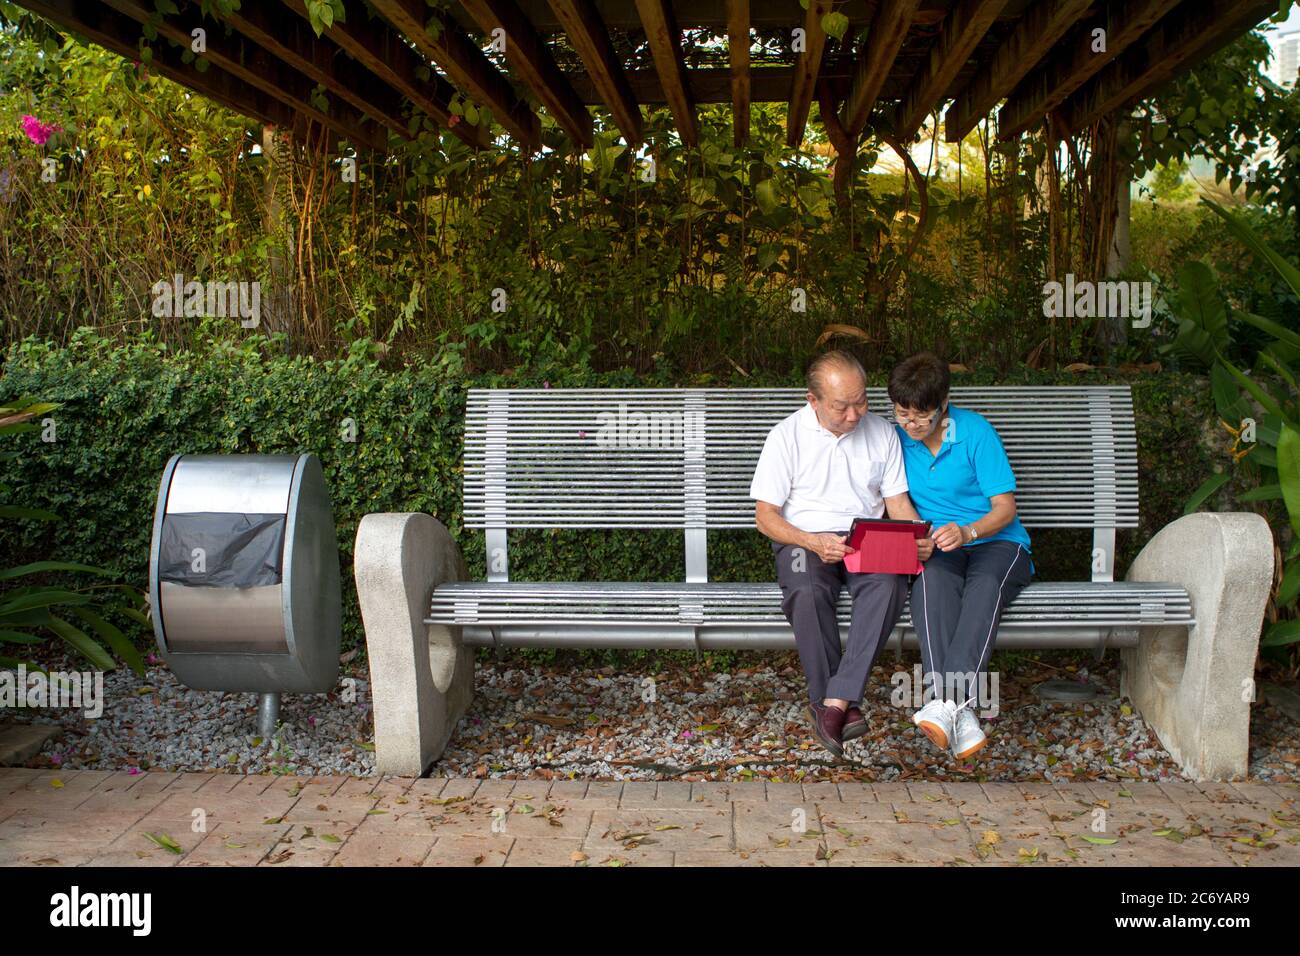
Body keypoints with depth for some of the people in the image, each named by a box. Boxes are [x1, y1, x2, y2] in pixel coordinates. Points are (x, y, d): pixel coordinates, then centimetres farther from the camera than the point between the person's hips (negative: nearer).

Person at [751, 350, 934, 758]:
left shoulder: (881, 432, 9)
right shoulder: (787, 435, -2)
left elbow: (897, 501, 12)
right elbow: (765, 515, -3)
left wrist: (917, 539, -11)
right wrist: (814, 542, -20)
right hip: (803, 540, -2)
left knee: (889, 583, -33)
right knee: (808, 592, -37)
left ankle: (834, 701, -35)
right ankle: (843, 705, -24)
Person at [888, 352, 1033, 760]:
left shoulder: (976, 431, -4)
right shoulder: (896, 438, 6)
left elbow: (1005, 508, -6)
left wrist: (967, 532, -26)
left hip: (997, 542, -1)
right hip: (937, 547, 1)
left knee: (986, 585, -38)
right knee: (933, 579, -37)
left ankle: (946, 702, -51)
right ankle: (958, 711, -51)